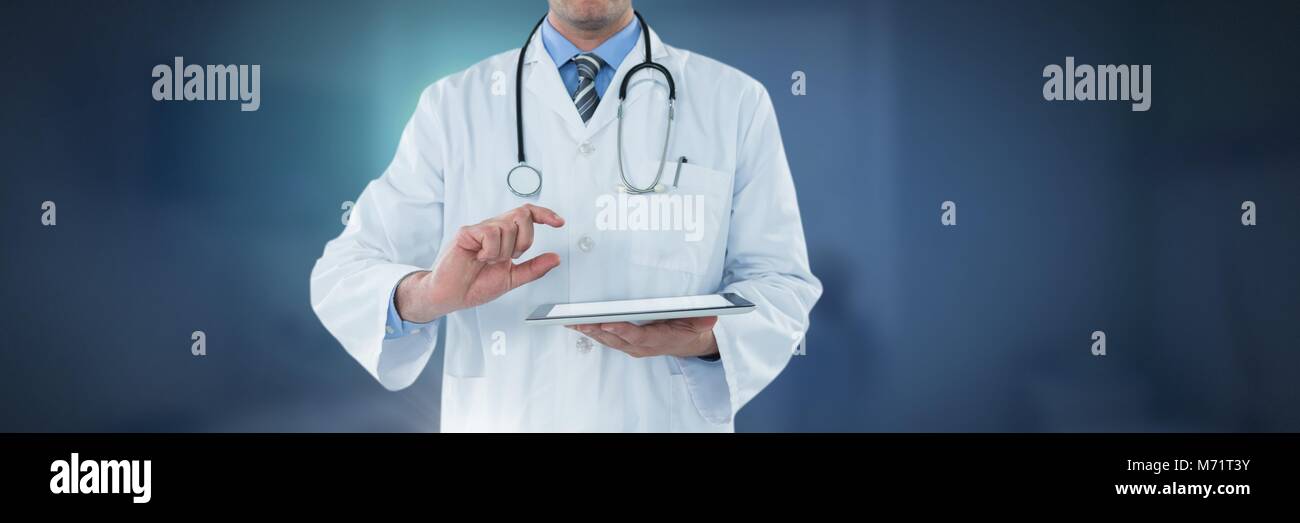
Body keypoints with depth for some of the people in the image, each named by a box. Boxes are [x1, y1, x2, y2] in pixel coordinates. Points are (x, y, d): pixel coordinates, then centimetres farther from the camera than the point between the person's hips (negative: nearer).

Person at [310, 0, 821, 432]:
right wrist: (427, 296, -27)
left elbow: (781, 282, -4)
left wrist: (707, 336, -25)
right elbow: (343, 276, -6)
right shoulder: (452, 105, -3)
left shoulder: (735, 102, -3)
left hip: (672, 419, 0)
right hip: (498, 418, 0)